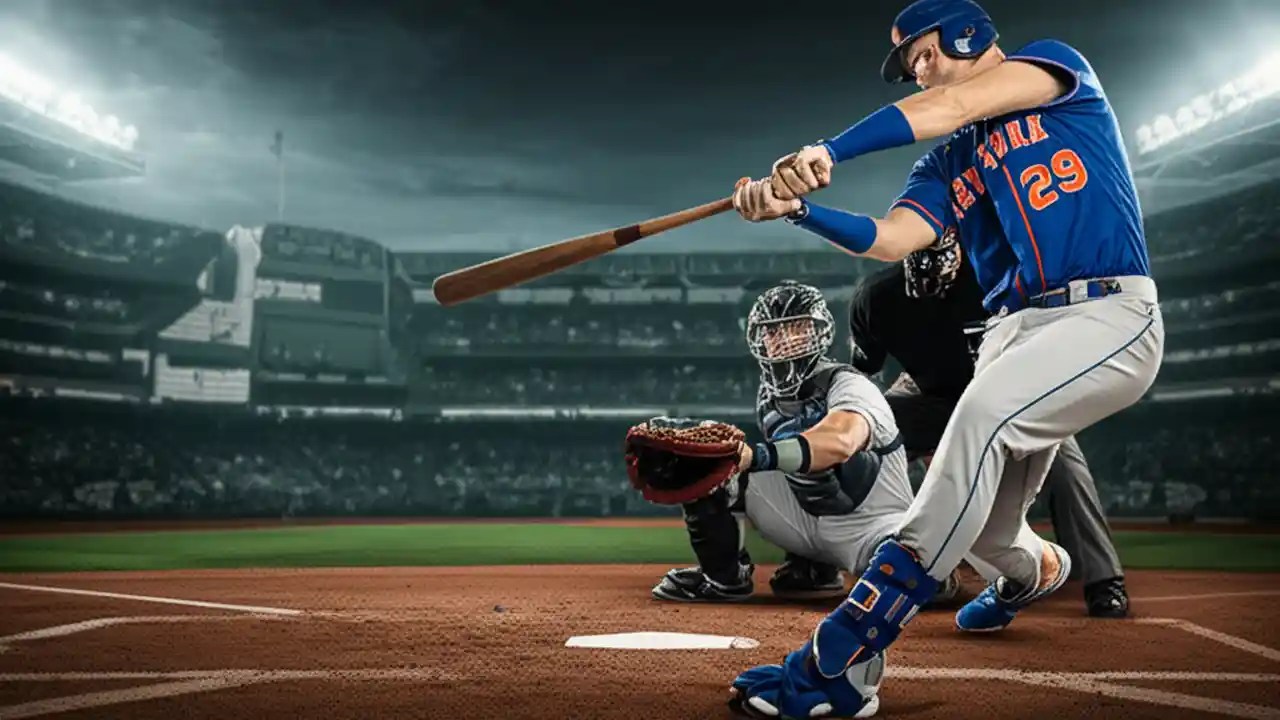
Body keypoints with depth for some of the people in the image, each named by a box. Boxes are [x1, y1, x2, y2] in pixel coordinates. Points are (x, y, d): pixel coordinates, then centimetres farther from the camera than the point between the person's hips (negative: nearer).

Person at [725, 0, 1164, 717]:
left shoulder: (1060, 66, 5)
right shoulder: (947, 165, 19)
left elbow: (953, 108, -14)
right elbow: (889, 240, 2)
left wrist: (829, 150, -26)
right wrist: (796, 206, -15)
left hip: (1109, 316, -6)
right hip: (1015, 329, 7)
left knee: (983, 411, -32)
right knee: (981, 526, 5)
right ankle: (1036, 570, 47)